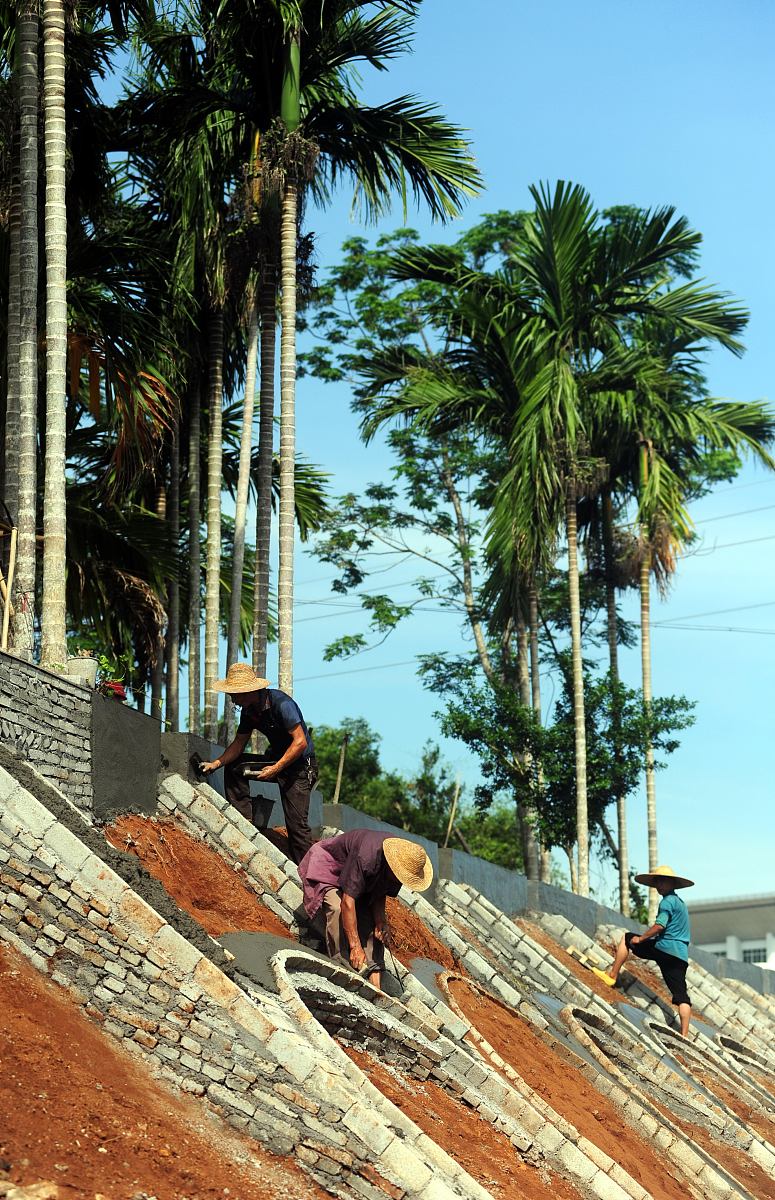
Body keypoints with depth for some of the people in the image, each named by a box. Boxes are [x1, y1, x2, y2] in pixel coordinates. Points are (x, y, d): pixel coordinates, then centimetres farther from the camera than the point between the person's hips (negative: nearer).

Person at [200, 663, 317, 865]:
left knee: (297, 824, -14)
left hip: (301, 766, -8)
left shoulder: (281, 704, -24)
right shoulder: (249, 711, 2)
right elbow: (239, 743, 9)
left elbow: (300, 742, -27)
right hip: (277, 760, 8)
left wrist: (275, 769, -26)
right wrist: (216, 763, -6)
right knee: (233, 766, 2)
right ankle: (244, 819, 0)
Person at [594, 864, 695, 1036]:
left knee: (627, 938, 11)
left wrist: (640, 938, -8)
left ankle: (612, 975, 9)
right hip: (682, 955, 8)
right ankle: (684, 1034, -10)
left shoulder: (668, 901, -6)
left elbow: (660, 925, -18)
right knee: (681, 995, 0)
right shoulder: (680, 902, 24)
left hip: (665, 948, -8)